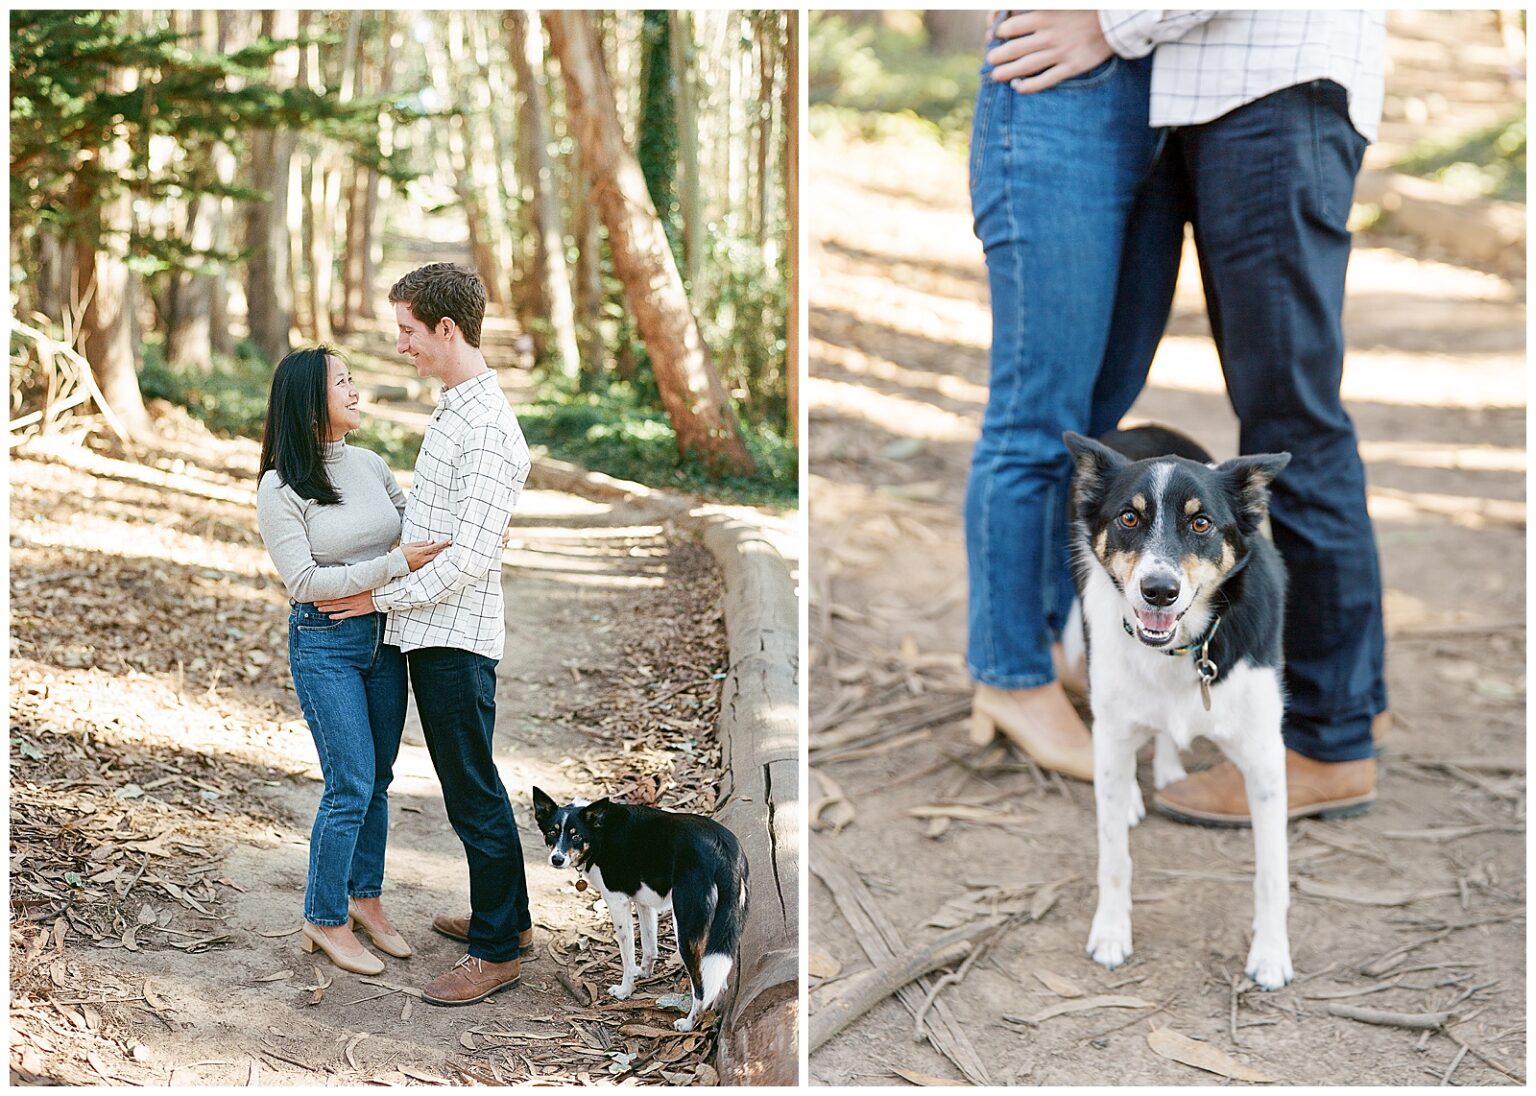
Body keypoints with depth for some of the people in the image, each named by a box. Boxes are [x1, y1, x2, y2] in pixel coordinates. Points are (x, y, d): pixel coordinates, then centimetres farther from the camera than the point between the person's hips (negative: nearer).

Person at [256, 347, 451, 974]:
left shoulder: (370, 465, 6)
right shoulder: (280, 488, -12)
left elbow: (413, 527, 19)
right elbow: (304, 580, -18)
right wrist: (394, 565, -23)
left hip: (385, 635, 6)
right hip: (325, 645, -6)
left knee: (376, 779, 13)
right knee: (351, 785, -5)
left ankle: (365, 900, 28)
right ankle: (325, 921, 11)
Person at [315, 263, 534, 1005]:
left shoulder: (488, 428, -20)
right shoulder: (452, 408, 12)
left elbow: (469, 558, -23)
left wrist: (380, 597, -14)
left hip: (456, 636, -10)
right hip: (432, 630, 10)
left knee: (473, 791, -2)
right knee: (470, 783, 19)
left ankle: (497, 951, 7)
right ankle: (508, 913, 32)